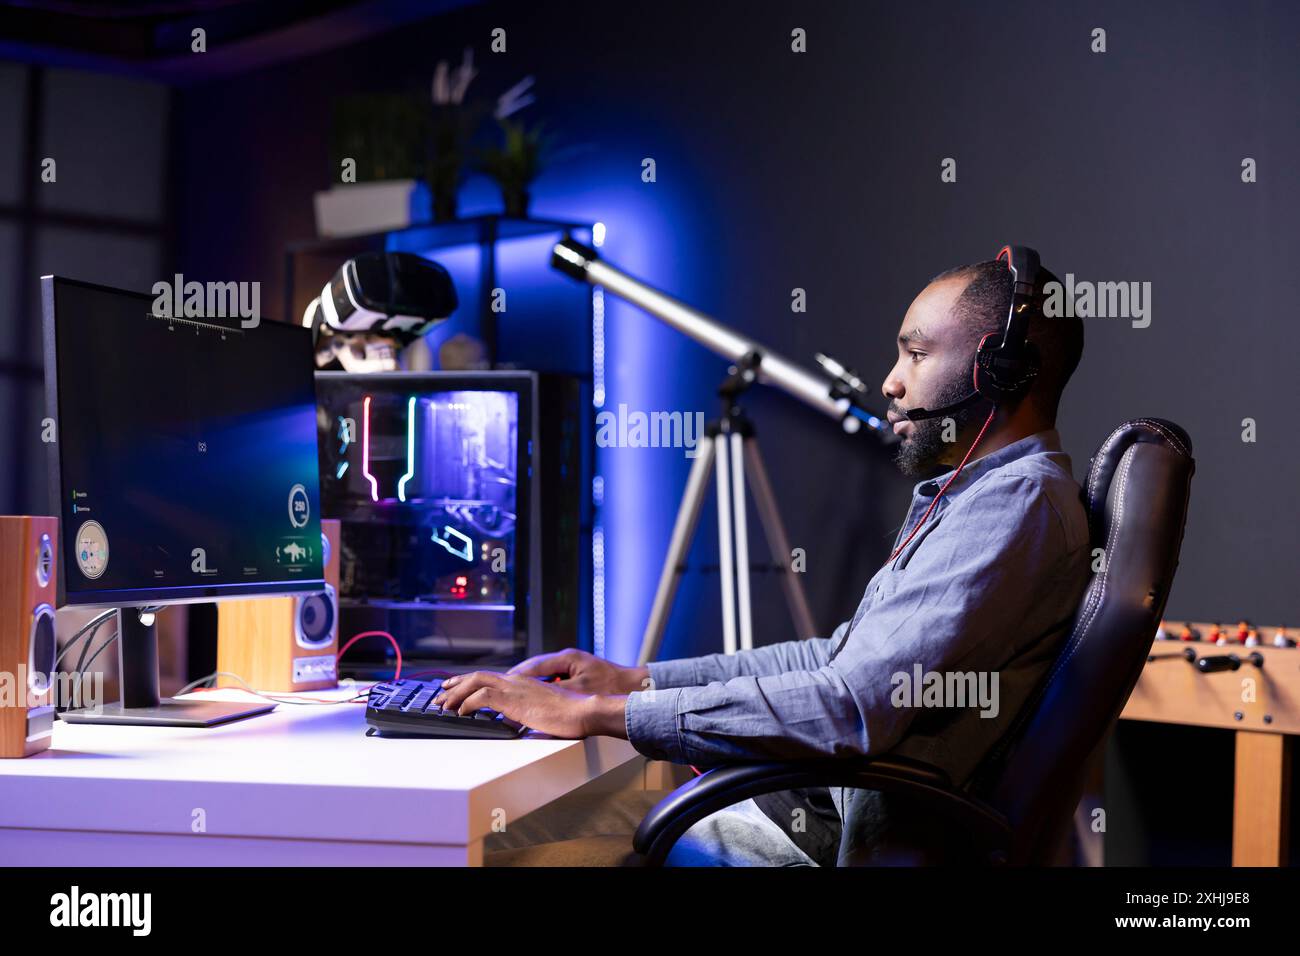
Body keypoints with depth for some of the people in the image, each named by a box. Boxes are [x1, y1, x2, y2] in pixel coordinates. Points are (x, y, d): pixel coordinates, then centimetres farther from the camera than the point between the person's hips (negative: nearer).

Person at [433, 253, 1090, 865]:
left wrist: (600, 713, -24)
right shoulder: (969, 498, 19)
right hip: (824, 799, 10)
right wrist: (637, 678, 11)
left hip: (859, 841, -10)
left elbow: (853, 710, -27)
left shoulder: (1018, 504, -17)